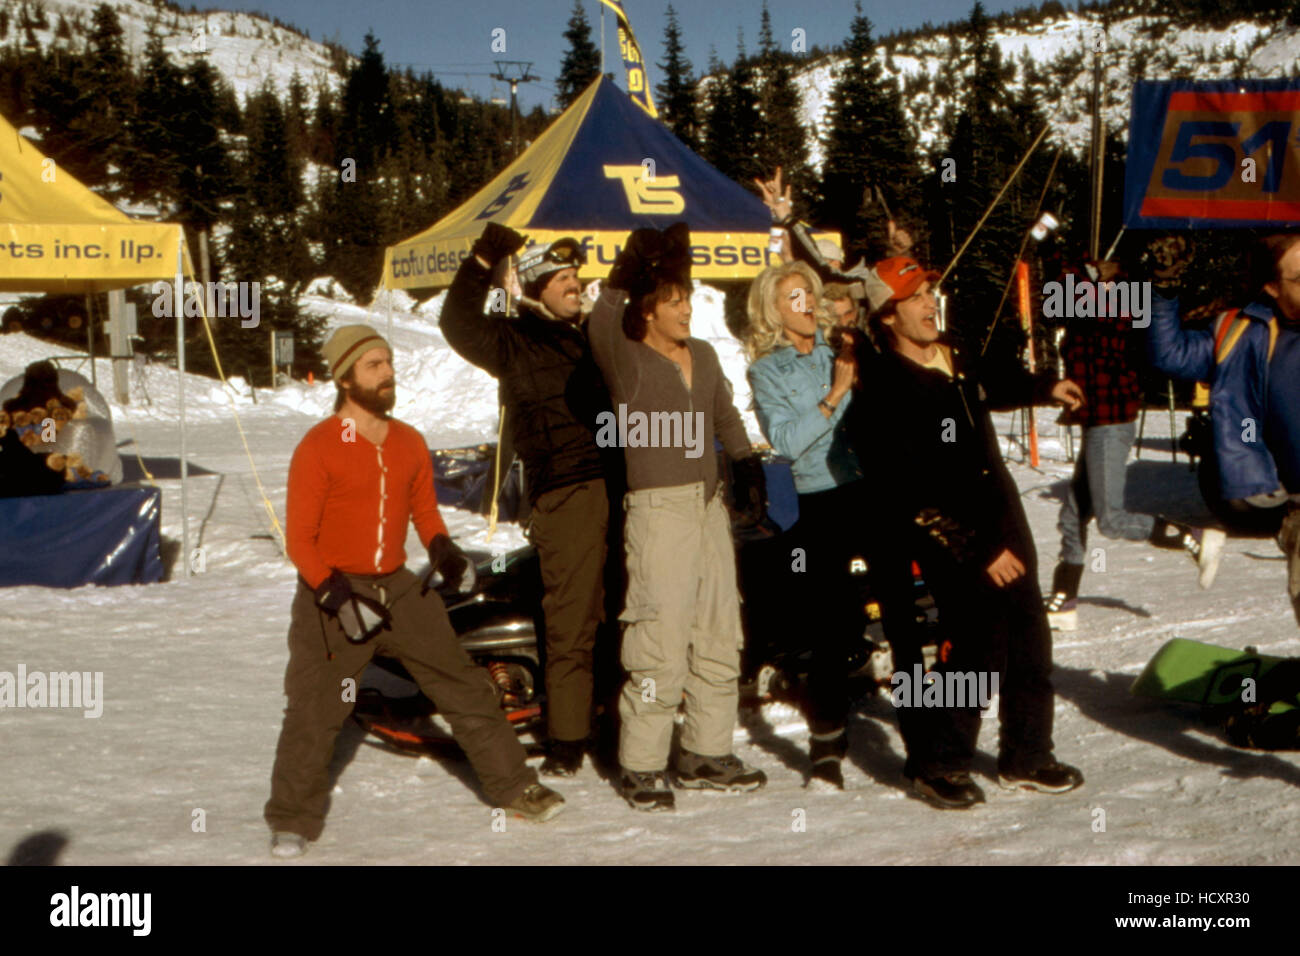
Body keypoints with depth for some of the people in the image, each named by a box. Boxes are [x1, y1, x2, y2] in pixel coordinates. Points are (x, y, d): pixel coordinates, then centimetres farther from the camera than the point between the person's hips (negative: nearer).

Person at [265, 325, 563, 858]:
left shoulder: (409, 443, 6)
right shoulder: (318, 449, -11)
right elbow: (300, 539, -10)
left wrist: (444, 553, -2)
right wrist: (337, 595, -20)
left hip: (399, 588, 5)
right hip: (331, 594, -5)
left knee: (463, 685, 8)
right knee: (313, 712, -4)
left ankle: (514, 787, 21)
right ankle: (292, 821, 15)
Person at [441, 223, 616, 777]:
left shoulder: (593, 336, 22)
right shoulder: (513, 341, 4)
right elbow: (459, 325, -9)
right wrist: (482, 260, -14)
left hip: (616, 486, 6)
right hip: (564, 492, -6)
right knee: (571, 620, -6)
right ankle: (567, 741, 2)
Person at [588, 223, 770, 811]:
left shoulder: (703, 356, 14)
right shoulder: (627, 361, -7)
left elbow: (726, 416, 26)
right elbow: (601, 324, -29)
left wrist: (747, 466, 18)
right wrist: (626, 276, -37)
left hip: (710, 504, 8)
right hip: (658, 508, -8)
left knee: (719, 634, 13)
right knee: (661, 637, -10)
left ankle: (706, 753, 26)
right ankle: (642, 767, 1)